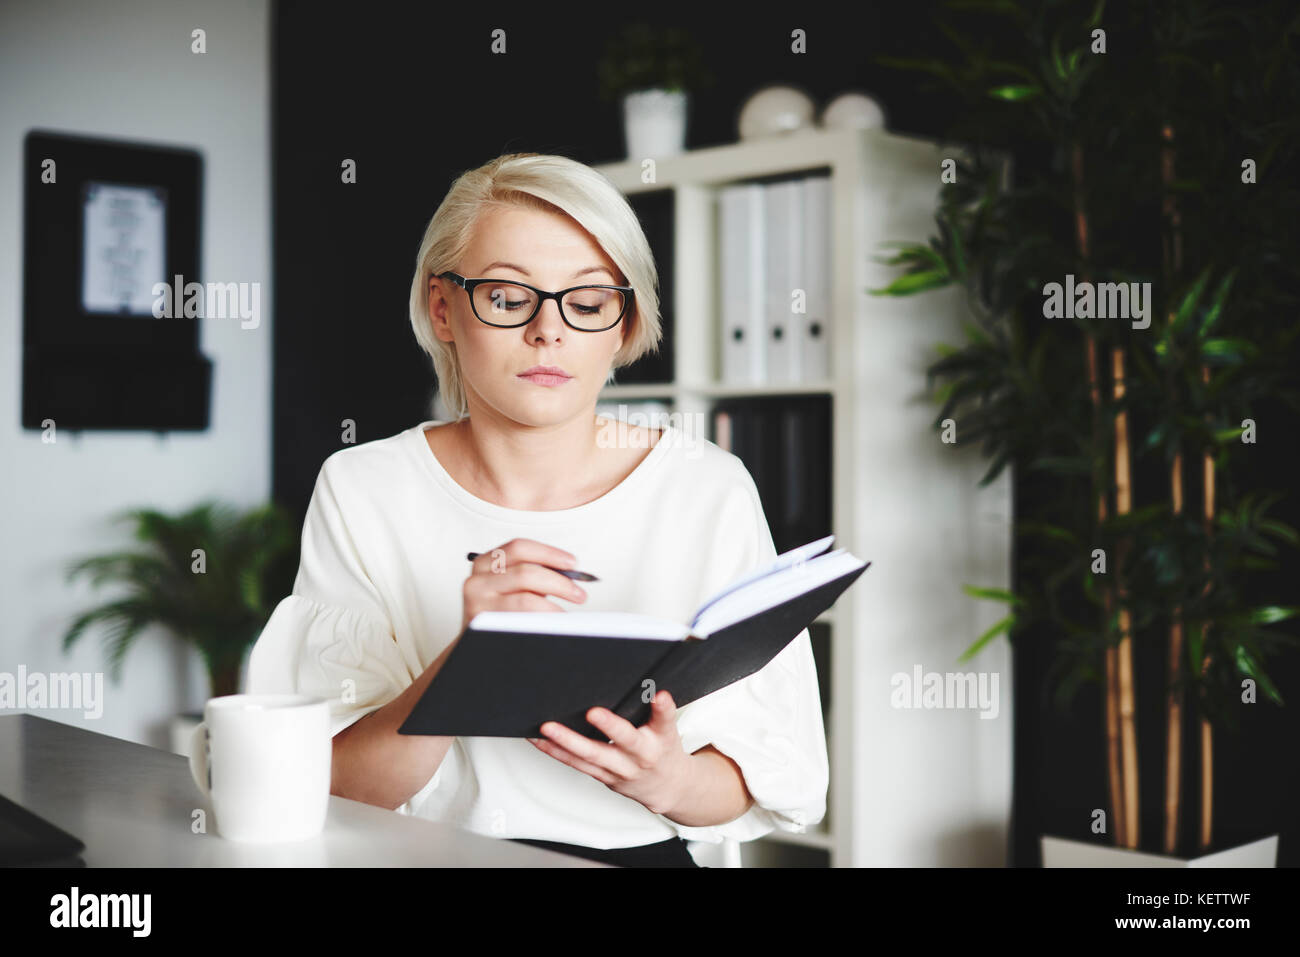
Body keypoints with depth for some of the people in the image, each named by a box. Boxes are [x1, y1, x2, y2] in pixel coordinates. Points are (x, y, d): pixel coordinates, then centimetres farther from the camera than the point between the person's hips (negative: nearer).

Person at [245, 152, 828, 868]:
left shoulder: (709, 493, -2)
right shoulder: (360, 493, -2)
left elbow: (775, 784, 1)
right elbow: (335, 791, -7)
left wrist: (668, 783, -18)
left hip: (637, 855, 1)